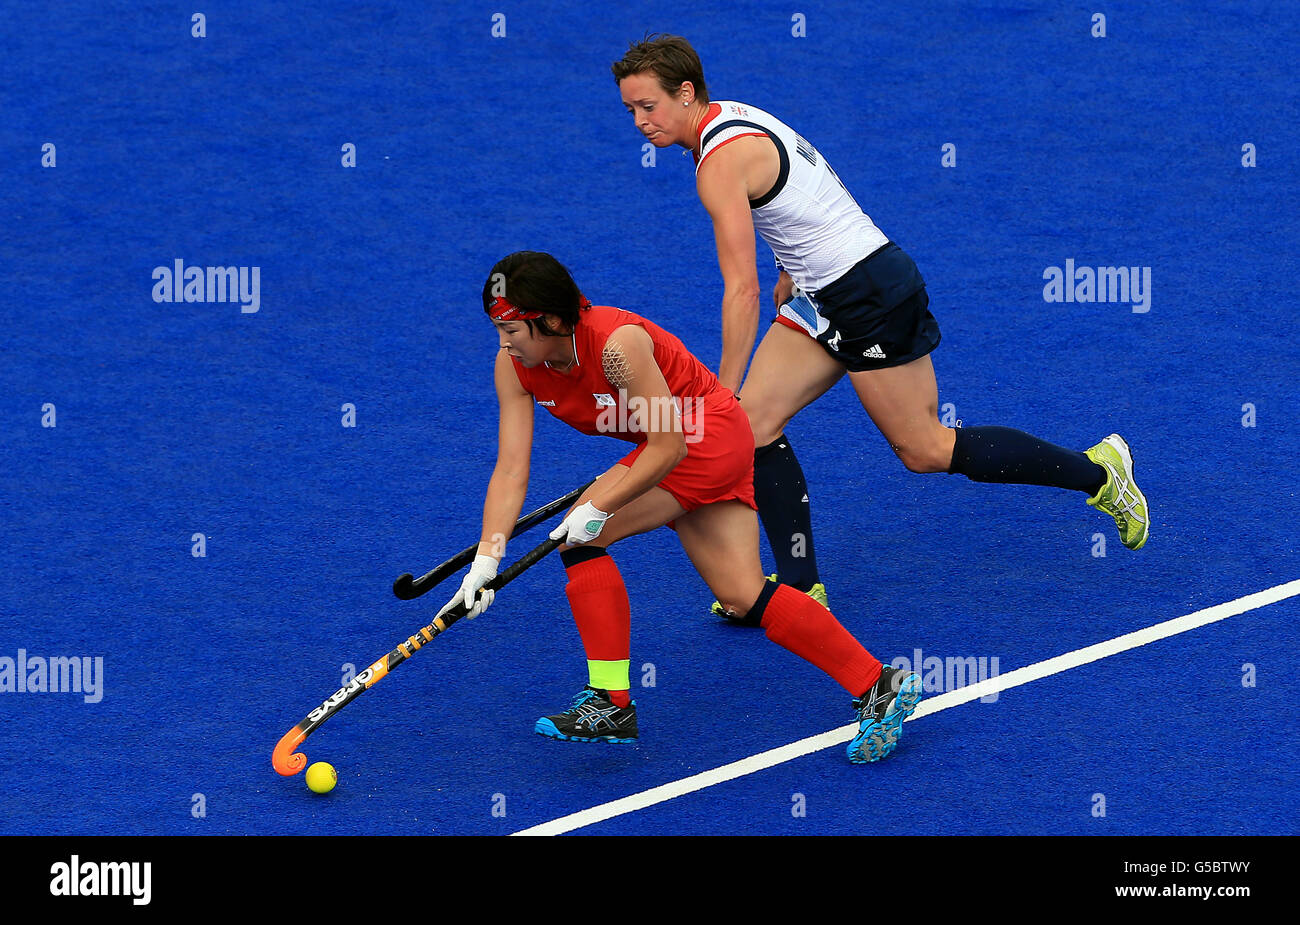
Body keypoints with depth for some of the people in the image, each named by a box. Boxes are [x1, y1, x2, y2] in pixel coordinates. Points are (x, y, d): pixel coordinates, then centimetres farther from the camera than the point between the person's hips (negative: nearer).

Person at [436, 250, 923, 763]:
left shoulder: (618, 343, -32)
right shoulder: (514, 366, -10)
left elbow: (670, 447, -28)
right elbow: (511, 470, -13)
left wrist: (598, 509, -32)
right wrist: (486, 559, -23)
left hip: (710, 436, -8)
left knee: (581, 536, -20)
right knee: (744, 595, 5)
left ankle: (612, 705, -15)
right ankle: (879, 686, 13)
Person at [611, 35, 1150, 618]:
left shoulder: (721, 161, -23)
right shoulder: (731, 118, 7)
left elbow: (742, 291, -25)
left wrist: (725, 389, -23)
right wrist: (793, 272, 18)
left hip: (871, 295, -10)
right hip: (822, 296, 10)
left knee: (925, 450, -1)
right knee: (752, 422, 1)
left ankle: (1097, 472, 11)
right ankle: (799, 586, 3)